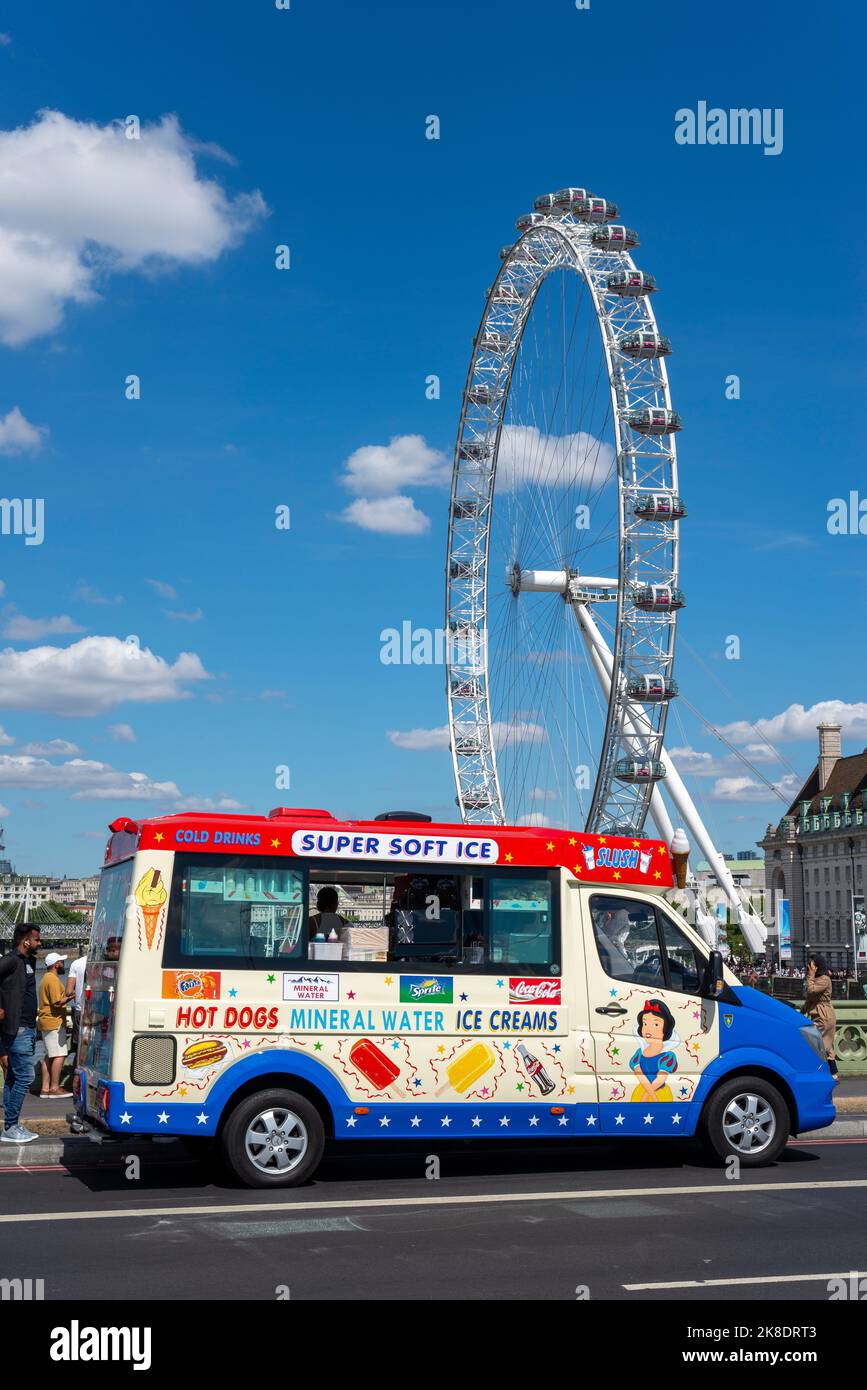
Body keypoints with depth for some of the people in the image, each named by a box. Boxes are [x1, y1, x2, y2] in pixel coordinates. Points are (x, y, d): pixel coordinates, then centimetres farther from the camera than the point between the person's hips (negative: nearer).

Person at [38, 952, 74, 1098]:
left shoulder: (47, 977, 18)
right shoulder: (53, 979, -15)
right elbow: (58, 1003, -20)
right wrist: (71, 996, -11)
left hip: (47, 1022, 11)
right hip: (54, 1022, -11)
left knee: (49, 1056, 11)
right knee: (59, 1055, -9)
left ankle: (45, 1088, 11)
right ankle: (54, 1088, -10)